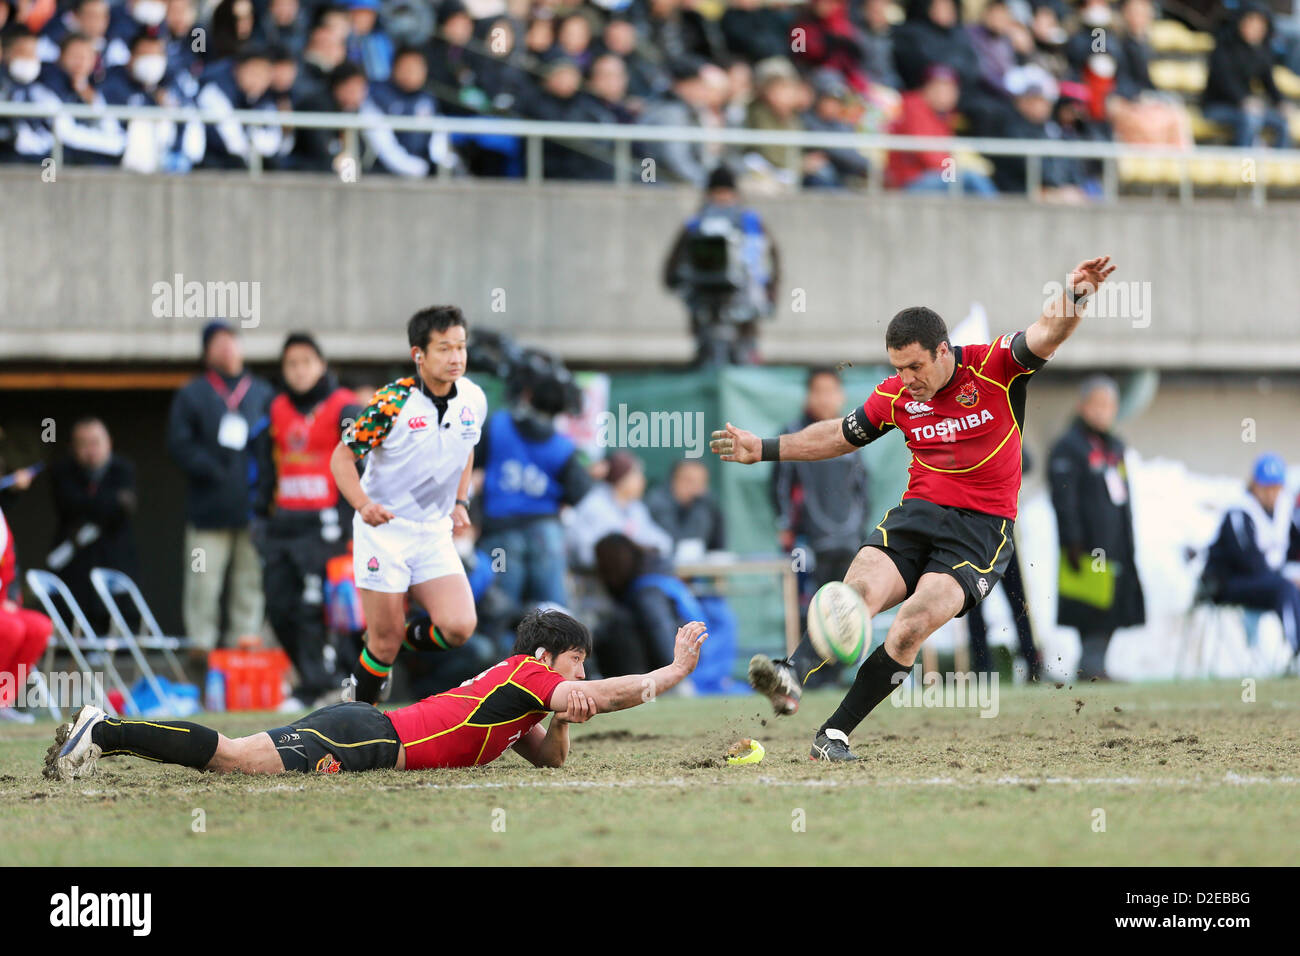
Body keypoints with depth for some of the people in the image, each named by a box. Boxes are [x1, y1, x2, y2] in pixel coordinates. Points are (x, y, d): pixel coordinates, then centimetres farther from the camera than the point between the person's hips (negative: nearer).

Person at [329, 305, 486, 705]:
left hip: (435, 533, 4)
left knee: (459, 627, -14)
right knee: (386, 641, -3)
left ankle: (409, 637, 18)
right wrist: (364, 504, -26)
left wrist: (460, 501, 11)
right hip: (383, 529, -4)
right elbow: (342, 457, -10)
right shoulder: (391, 402, -16)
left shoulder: (473, 400, 0)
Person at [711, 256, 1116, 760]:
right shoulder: (897, 397, 7)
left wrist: (1075, 294, -41)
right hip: (918, 512, 4)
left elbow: (1048, 334, -20)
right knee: (860, 589, -26)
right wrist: (763, 449, 22)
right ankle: (793, 676, -49)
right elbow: (838, 436, 22)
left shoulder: (996, 367, -5)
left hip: (982, 529, -4)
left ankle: (835, 733, -17)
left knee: (912, 627, -23)